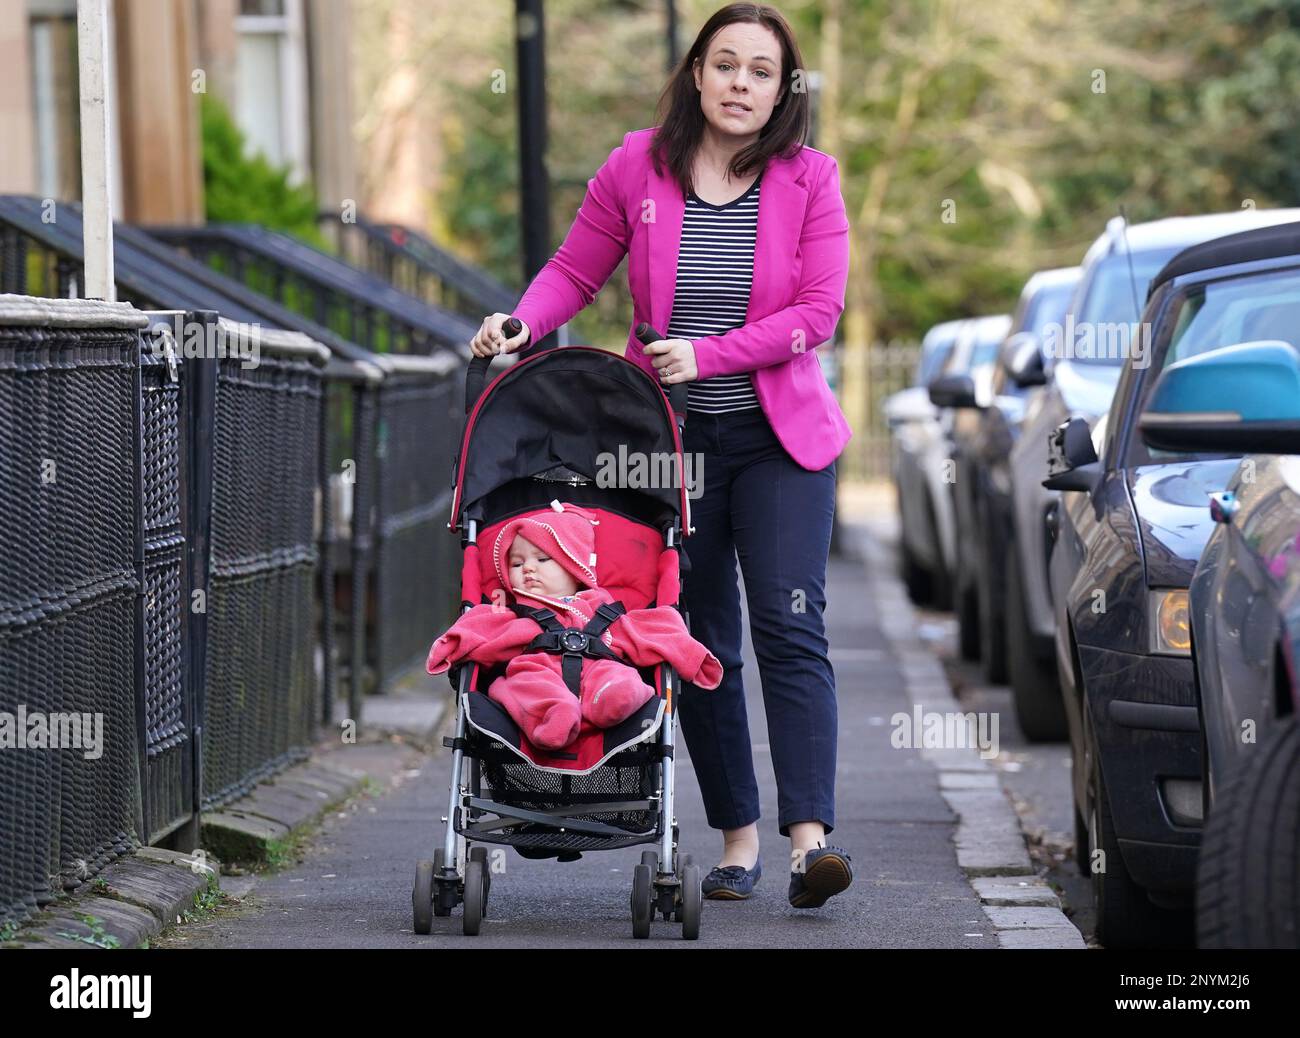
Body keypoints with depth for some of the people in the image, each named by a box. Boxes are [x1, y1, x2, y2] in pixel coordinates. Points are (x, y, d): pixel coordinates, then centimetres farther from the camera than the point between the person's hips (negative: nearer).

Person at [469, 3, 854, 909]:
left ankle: (811, 834, -20)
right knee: (702, 642, 4)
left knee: (791, 626, -13)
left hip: (781, 437, -2)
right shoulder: (636, 170, -2)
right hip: (669, 435, 2)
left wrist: (706, 355, -19)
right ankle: (738, 835, 11)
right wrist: (521, 323, -15)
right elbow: (574, 271, 5)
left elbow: (820, 310, -10)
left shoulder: (809, 179, -5)